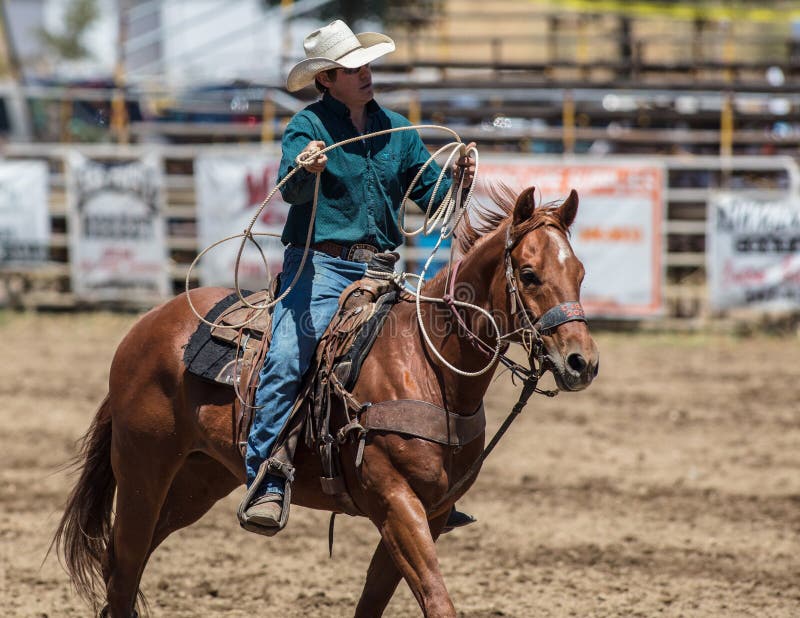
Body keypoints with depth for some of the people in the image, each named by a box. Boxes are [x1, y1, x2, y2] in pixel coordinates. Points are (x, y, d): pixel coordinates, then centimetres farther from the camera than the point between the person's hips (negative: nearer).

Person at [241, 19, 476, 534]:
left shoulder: (396, 130, 13)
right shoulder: (309, 127, -2)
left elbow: (431, 194, 14)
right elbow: (290, 190, -18)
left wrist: (457, 182, -9)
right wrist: (305, 169, -42)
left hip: (379, 272, 5)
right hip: (319, 264, -5)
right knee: (285, 361, -25)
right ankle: (267, 483, -26)